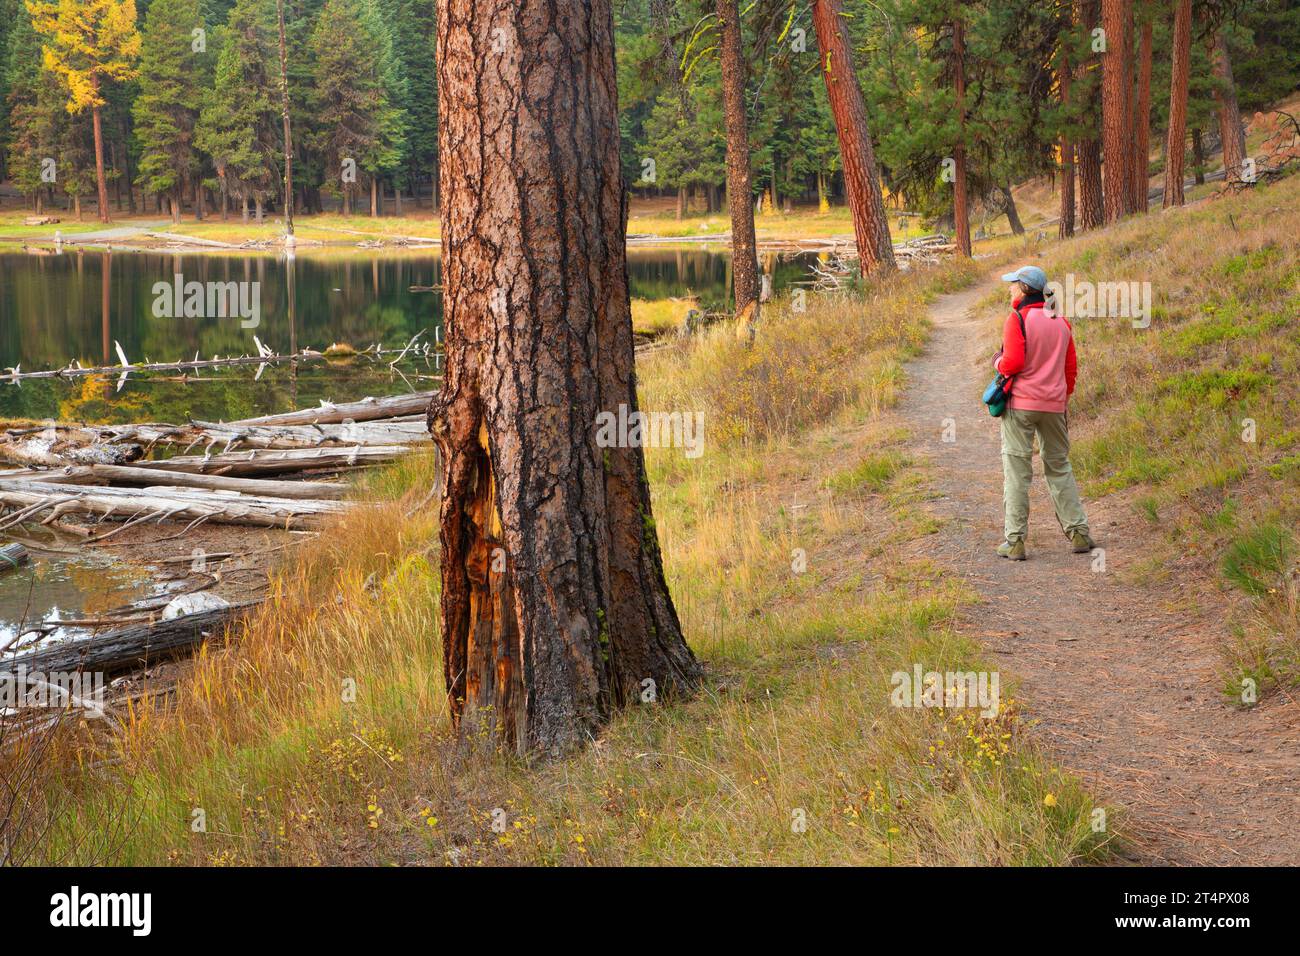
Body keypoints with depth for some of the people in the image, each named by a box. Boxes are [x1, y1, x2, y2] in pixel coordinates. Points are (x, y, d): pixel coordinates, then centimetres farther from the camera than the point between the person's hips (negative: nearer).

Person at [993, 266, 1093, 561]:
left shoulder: (1018, 318, -10)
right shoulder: (1061, 322, 10)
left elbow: (1012, 363, -18)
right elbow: (1071, 368, 15)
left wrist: (997, 362, 4)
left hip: (1020, 403, -5)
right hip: (1054, 404, 5)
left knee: (1017, 471, -1)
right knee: (1059, 467, 15)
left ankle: (1015, 541, -2)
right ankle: (1078, 533, 12)